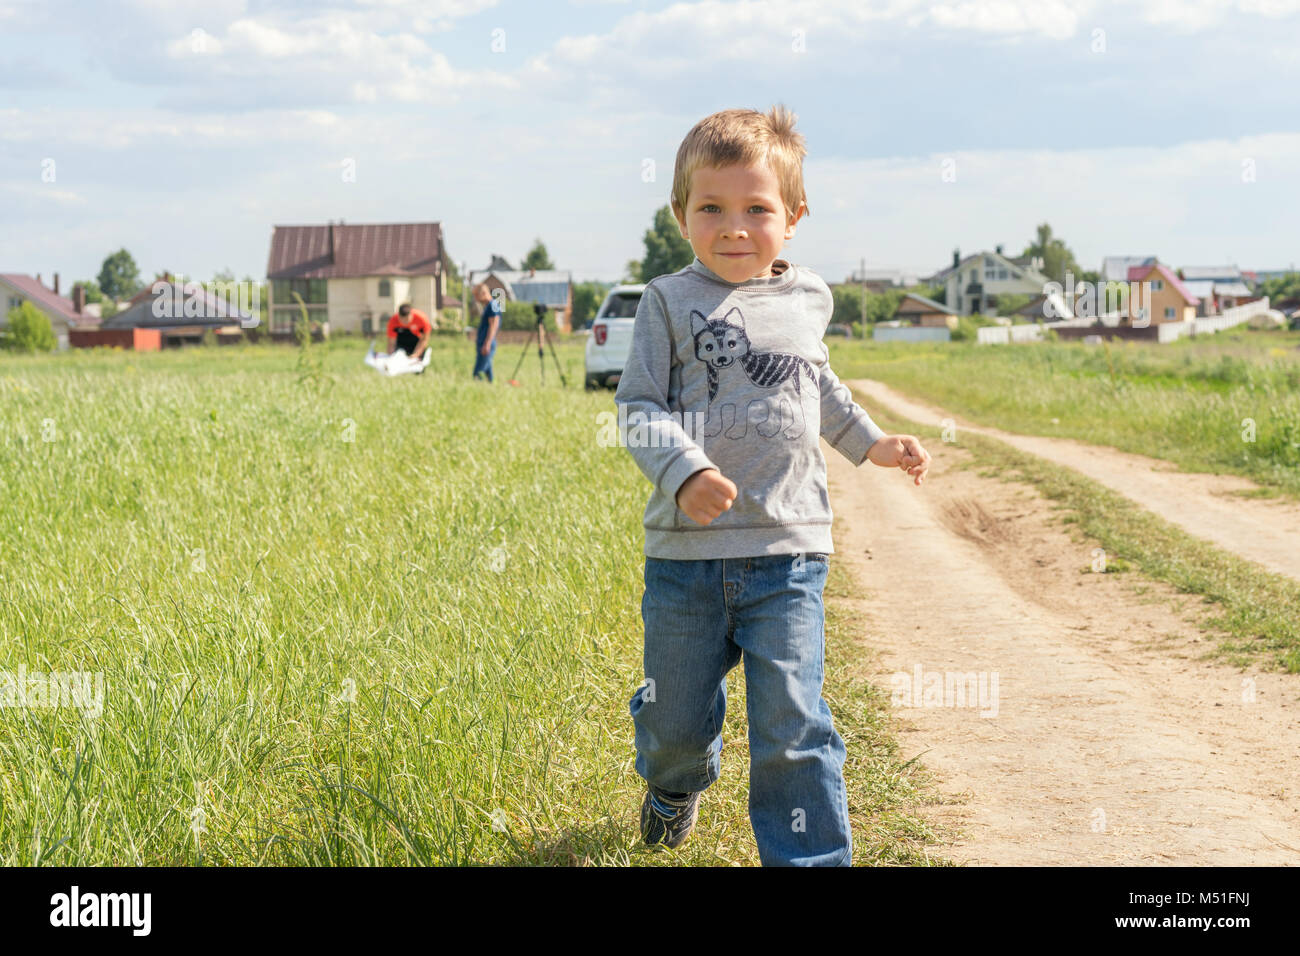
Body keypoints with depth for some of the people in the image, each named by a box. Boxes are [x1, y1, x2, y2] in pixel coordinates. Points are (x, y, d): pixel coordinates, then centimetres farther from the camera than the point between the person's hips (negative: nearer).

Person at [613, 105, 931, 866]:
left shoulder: (809, 299, 9)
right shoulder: (670, 302, -3)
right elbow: (639, 406, -7)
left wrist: (872, 441, 24)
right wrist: (683, 472, -23)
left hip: (788, 551, 1)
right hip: (687, 549, -1)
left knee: (792, 726, -7)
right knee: (676, 715, 13)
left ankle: (813, 857, 4)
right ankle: (677, 787, 47)